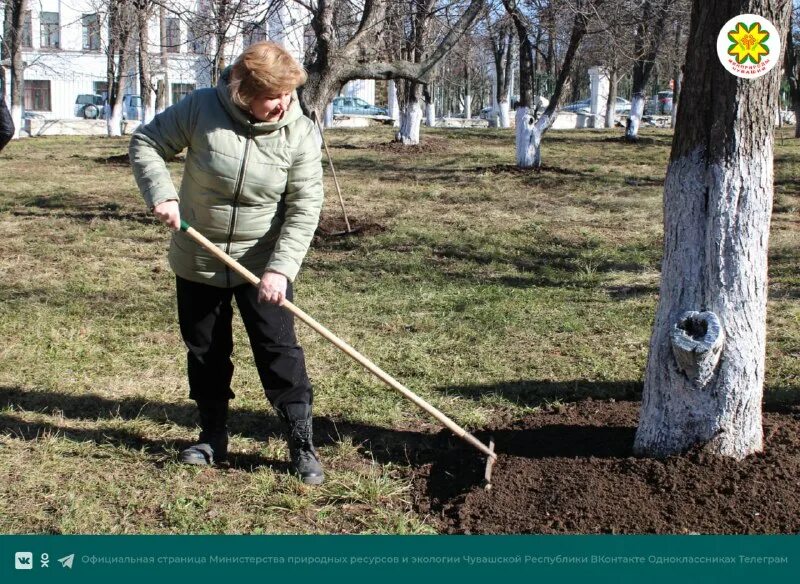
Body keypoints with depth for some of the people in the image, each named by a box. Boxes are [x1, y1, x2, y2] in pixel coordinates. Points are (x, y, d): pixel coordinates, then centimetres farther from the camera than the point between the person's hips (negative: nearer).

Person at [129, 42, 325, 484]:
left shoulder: (300, 133, -15)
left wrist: (280, 268, -25)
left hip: (264, 264, -1)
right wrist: (161, 194, -20)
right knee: (205, 352, 12)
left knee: (279, 349, -4)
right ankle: (213, 437, 29)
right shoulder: (202, 109, -15)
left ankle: (302, 444, 5)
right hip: (199, 261, 2)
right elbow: (146, 143, -4)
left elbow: (305, 208, -15)